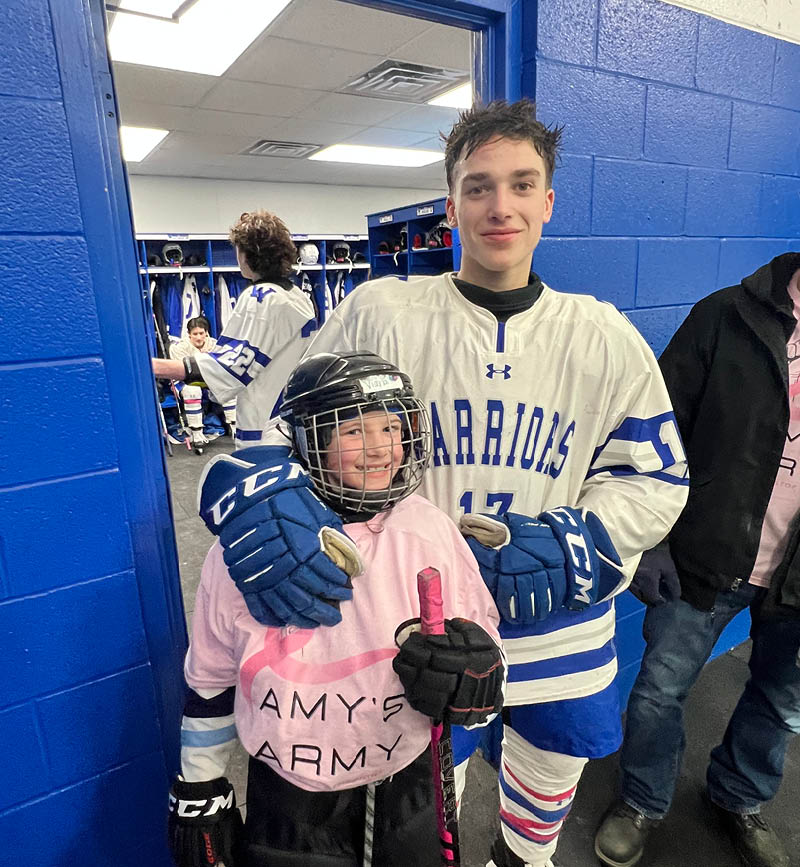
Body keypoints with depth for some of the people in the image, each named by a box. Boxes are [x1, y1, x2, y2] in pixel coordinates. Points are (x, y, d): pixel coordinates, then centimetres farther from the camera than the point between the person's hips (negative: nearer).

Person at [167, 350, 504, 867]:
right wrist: (200, 791, 6)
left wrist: (472, 670, -28)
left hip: (409, 793, 1)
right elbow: (210, 676, -2)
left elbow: (483, 645, -6)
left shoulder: (431, 534, -16)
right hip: (287, 806, 0)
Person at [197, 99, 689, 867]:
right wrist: (257, 501, -28)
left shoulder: (605, 336, -4)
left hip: (560, 630, 3)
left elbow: (655, 481, 0)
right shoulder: (378, 313, -10)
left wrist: (569, 549, -17)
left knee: (548, 794, 29)